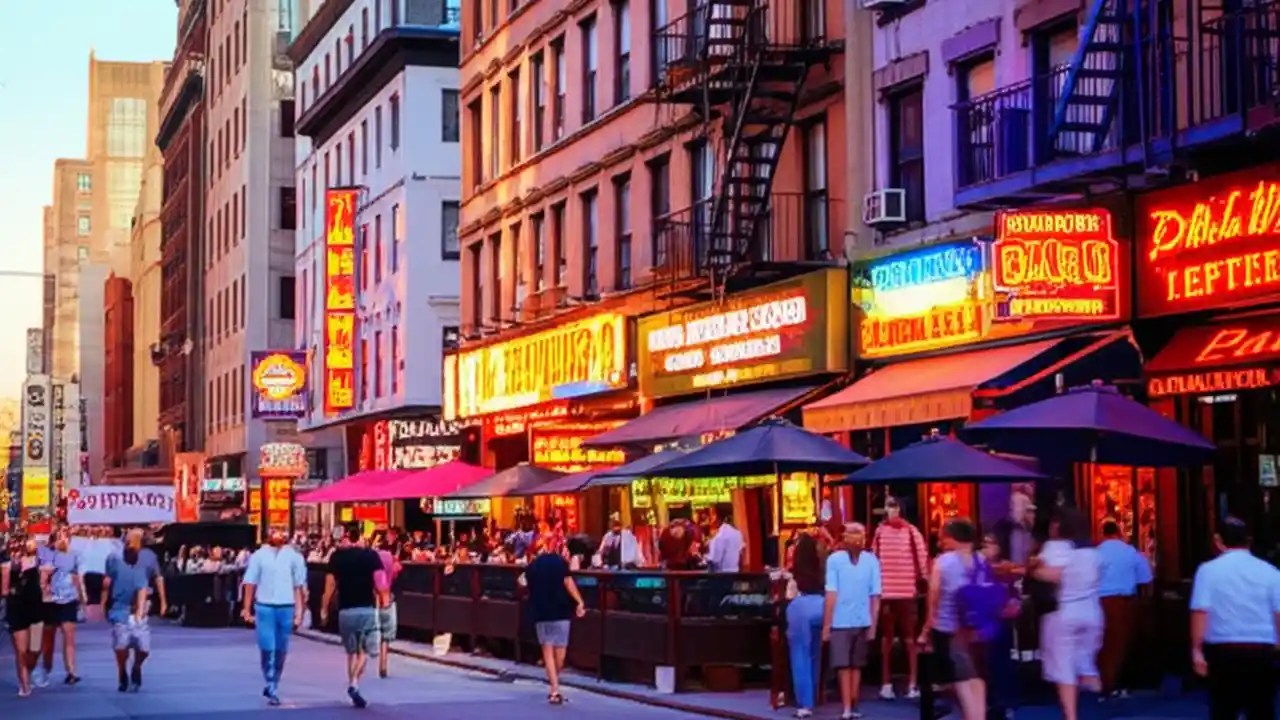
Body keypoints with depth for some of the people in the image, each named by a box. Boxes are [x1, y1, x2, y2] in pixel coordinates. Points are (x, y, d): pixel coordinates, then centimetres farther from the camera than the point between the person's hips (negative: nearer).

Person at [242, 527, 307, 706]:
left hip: (286, 607, 1)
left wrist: (299, 612, 3)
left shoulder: (293, 556, 7)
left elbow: (299, 586, 7)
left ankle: (273, 686, 21)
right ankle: (272, 690, 1)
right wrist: (247, 609, 0)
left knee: (281, 650, 7)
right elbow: (250, 583, 4)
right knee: (267, 649, -6)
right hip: (264, 607, -1)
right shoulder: (259, 556, 5)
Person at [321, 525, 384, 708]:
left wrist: (324, 609, 6)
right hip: (367, 609, -1)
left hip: (345, 610, 1)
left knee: (351, 652, 14)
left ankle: (352, 685, 13)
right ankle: (354, 684, -17)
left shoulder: (337, 556, 2)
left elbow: (330, 585, 0)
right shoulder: (371, 555, 0)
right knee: (364, 651, 4)